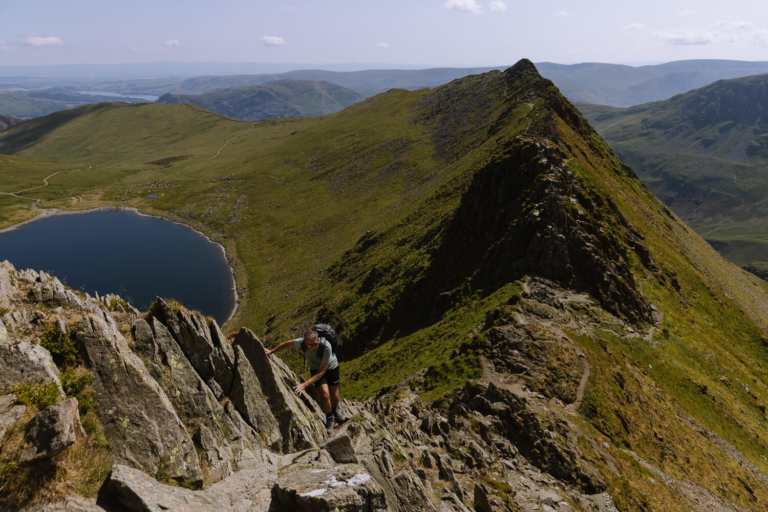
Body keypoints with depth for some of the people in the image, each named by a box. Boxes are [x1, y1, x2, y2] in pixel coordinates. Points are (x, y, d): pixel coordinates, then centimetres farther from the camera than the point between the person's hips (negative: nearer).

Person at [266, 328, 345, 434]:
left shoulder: (326, 346, -41)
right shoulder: (301, 342, -33)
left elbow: (322, 372, -37)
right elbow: (287, 343, -9)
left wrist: (304, 385, -43)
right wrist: (271, 351, 1)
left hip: (331, 367, -1)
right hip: (315, 369, 1)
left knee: (334, 395, 14)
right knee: (324, 394, -16)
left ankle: (335, 410, 49)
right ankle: (329, 419, 11)